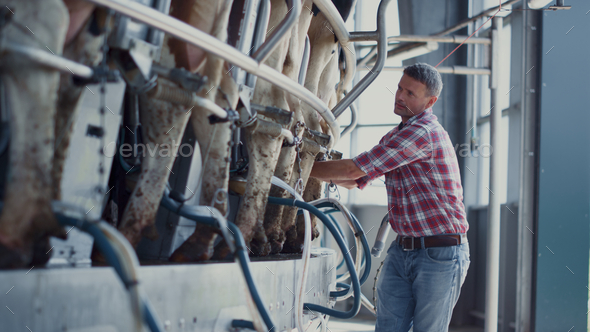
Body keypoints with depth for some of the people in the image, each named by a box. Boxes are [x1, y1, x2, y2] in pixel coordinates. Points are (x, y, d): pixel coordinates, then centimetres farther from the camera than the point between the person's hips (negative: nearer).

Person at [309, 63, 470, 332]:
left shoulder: (424, 132, -17)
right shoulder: (395, 137, 15)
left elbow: (354, 170, -18)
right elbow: (354, 181, 21)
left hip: (440, 253, -8)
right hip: (401, 250, 8)